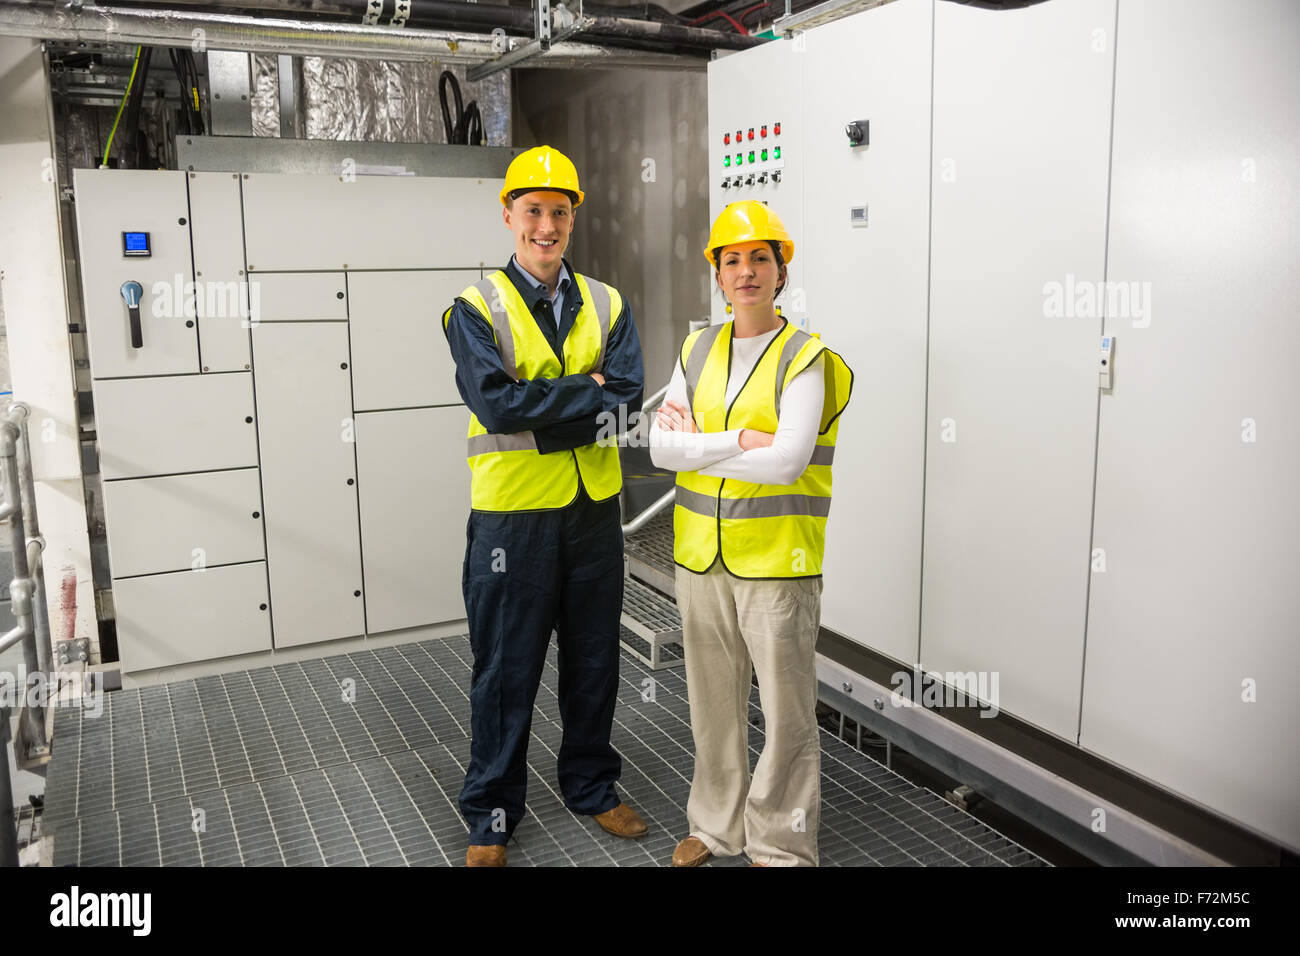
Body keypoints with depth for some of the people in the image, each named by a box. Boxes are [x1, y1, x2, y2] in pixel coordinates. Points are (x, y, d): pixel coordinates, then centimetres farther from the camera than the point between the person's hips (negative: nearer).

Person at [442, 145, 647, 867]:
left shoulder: (606, 306, 5)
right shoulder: (477, 309, -5)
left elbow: (625, 398, -9)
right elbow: (496, 403, -20)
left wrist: (539, 407, -17)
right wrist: (588, 391, -15)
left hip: (594, 509, 4)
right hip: (512, 515, -3)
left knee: (594, 660, 16)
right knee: (506, 671, 8)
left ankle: (592, 787, 37)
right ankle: (490, 817, 26)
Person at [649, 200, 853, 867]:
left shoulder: (806, 358, -9)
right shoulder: (699, 350, 7)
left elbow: (785, 462, -21)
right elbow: (661, 446, -3)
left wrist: (698, 442, -12)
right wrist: (741, 440, -15)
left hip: (777, 561, -5)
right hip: (701, 556, 5)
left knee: (786, 708, 5)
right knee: (713, 702, 17)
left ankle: (781, 846, 24)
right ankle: (717, 826, 35)